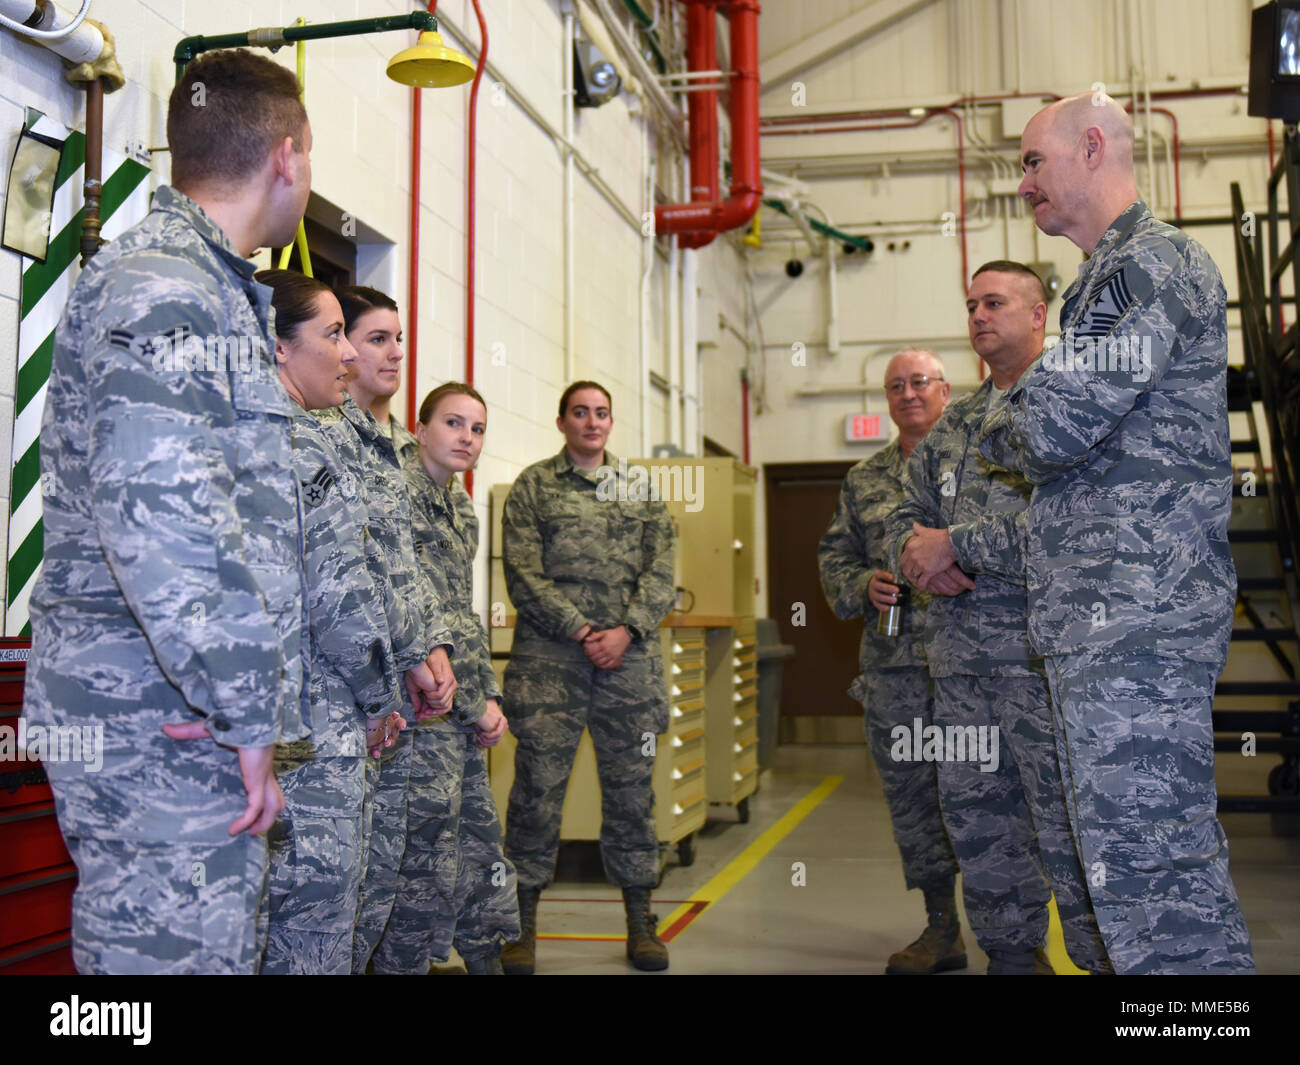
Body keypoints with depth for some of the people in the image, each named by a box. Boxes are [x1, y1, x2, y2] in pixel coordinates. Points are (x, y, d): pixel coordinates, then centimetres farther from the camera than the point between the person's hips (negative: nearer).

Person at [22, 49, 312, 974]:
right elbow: (155, 507, -25)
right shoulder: (159, 284, -12)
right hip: (164, 723, -10)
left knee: (219, 949, 14)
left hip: (180, 719, 10)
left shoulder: (209, 287, 21)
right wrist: (243, 713, -21)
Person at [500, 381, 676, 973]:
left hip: (630, 657, 3)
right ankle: (523, 923, 8)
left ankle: (640, 920, 16)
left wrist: (626, 631, -8)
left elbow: (661, 572, 7)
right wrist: (581, 632, -10)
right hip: (550, 658, -2)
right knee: (538, 784, -2)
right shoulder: (532, 487, 6)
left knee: (632, 785, 6)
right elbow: (523, 575, -2)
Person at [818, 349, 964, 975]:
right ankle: (941, 928, 19)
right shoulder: (864, 481, 17)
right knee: (910, 794, 7)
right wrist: (863, 586, -1)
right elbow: (834, 557, 18)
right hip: (892, 664, 4)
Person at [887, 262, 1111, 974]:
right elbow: (908, 516, 23)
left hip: (1044, 652, -7)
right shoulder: (950, 427, 19)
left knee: (1070, 829, -7)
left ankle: (1107, 959, 5)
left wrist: (957, 544, -14)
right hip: (959, 655, 7)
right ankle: (1010, 954, 26)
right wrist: (919, 553, -2)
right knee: (977, 821, 13)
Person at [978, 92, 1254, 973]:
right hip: (1113, 612, 11)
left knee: (1144, 864, -10)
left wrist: (1000, 428, 6)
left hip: (1134, 612, -11)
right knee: (1171, 856, 13)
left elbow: (1051, 431, -18)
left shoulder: (1151, 264, -8)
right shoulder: (1114, 277, 25)